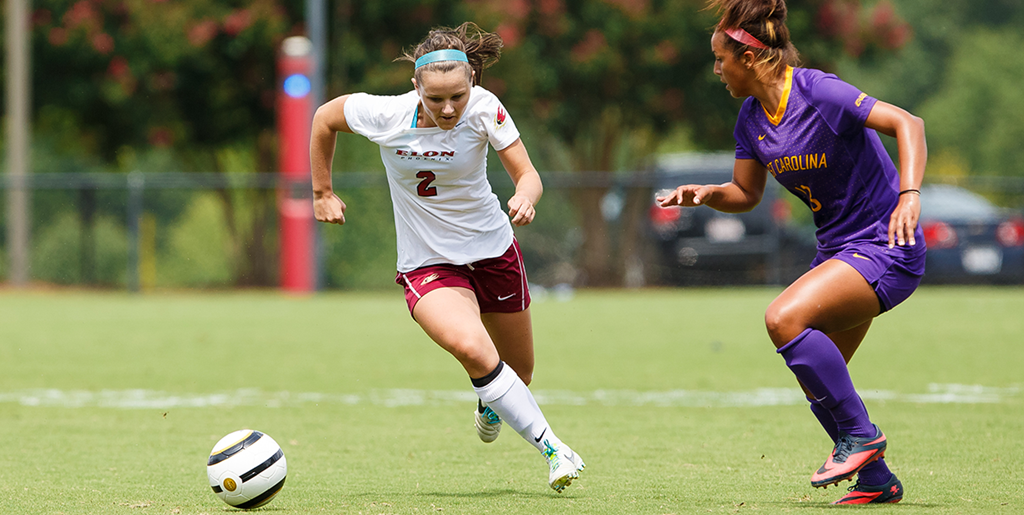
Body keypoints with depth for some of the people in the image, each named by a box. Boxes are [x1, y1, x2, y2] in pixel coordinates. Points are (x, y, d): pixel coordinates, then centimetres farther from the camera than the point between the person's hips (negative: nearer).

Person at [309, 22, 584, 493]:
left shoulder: (483, 108, -20)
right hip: (428, 266, -2)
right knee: (470, 347, -31)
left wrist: (525, 197, -41)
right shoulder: (385, 116, -21)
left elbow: (528, 175, -17)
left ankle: (490, 406, 55)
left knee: (518, 375, 16)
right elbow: (325, 118, -2)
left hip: (493, 249, 2)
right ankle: (551, 449, -19)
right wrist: (322, 193, 4)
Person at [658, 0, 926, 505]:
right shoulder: (751, 119, 5)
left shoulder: (816, 92, -19)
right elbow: (746, 193, 17)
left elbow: (906, 123, -24)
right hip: (838, 250, 9)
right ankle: (875, 479, 19)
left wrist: (909, 195, -36)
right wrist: (705, 194, -3)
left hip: (886, 247, -9)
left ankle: (859, 436, -15)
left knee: (785, 317, -26)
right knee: (817, 382, 7)